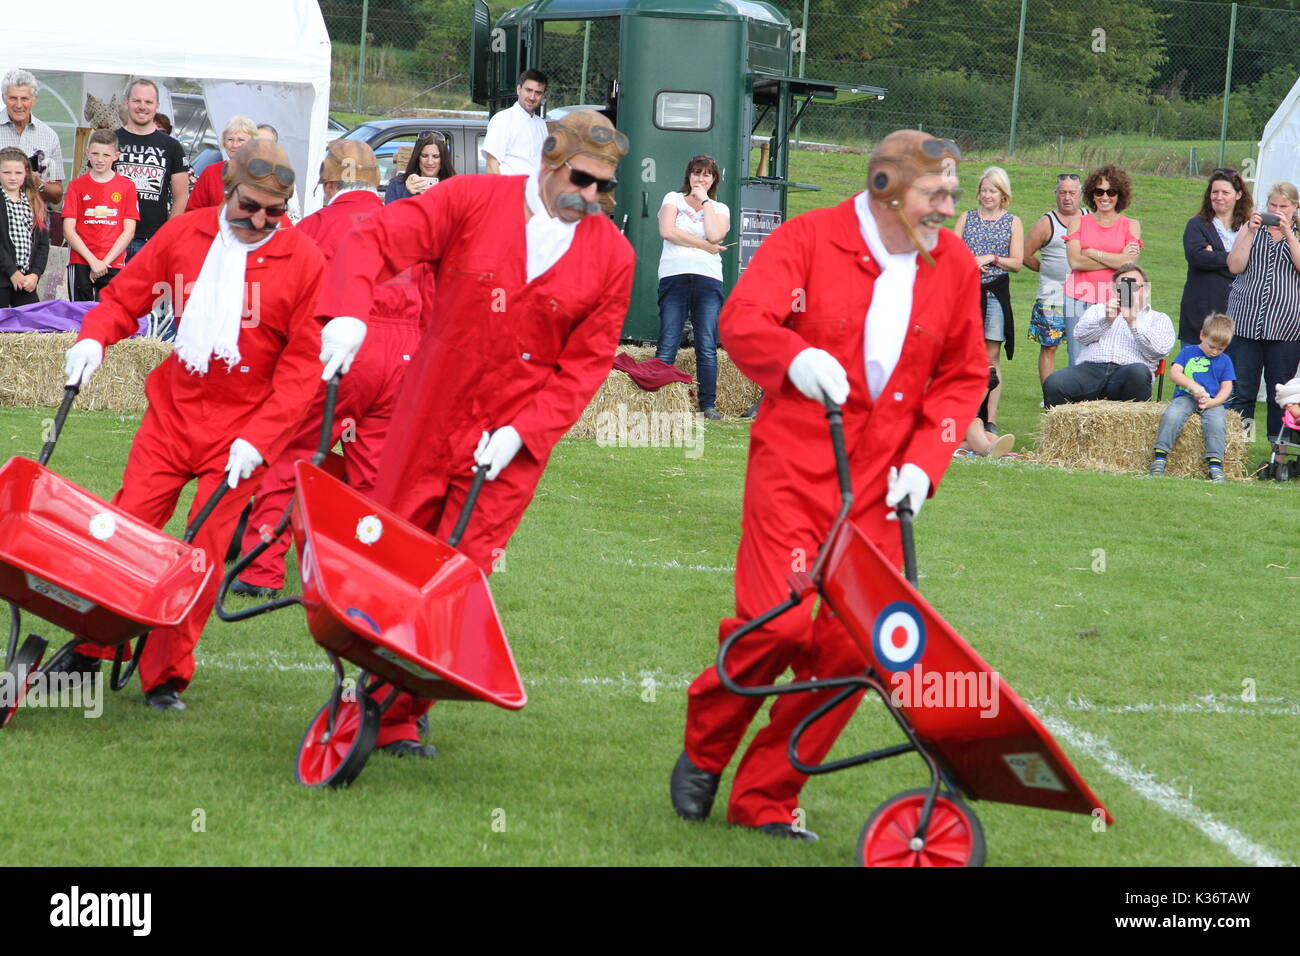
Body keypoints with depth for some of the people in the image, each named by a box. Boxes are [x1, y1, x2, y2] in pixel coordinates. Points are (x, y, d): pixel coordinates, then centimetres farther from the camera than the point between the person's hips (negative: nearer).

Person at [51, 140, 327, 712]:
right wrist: (95, 338, -11)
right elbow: (124, 295, 10)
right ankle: (90, 652, 15)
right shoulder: (184, 235, 2)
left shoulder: (304, 262, -7)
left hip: (241, 433, -2)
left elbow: (305, 364, -7)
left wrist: (257, 438, -13)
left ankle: (165, 677, 6)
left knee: (206, 552, -5)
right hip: (171, 413, 3)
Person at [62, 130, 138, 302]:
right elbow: (68, 230, 1)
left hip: (114, 265, -1)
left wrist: (105, 261, -7)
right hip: (81, 263, 1)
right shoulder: (77, 186, 7)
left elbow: (129, 231, 2)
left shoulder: (127, 186, 6)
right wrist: (92, 260, -9)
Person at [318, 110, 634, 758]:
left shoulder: (611, 256, -1)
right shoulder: (473, 202, -4)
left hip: (511, 443, 0)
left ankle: (398, 717, 5)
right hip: (429, 419, 0)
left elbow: (587, 364, 0)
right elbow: (374, 241, -8)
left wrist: (521, 431, -11)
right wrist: (349, 314, -26)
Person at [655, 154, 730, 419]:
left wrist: (705, 200, 3)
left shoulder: (720, 209, 17)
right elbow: (667, 231, -4)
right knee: (667, 346, -8)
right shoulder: (674, 199, 14)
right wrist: (705, 246, -3)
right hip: (674, 276, -1)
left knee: (707, 347, -6)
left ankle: (708, 405, -5)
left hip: (708, 280, 1)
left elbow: (715, 235, -5)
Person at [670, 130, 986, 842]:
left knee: (856, 645, -3)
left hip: (878, 481, 4)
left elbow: (964, 377, 13)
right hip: (793, 463, -4)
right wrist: (796, 358, -34)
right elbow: (741, 319, -14)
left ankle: (766, 800, 10)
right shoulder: (810, 237, -4)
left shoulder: (954, 265, 7)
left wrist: (924, 460, -1)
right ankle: (704, 750, 14)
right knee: (777, 623, -15)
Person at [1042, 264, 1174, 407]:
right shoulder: (1098, 310, 31)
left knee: (1139, 372, -39)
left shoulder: (1158, 319, 25)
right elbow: (1081, 334, 10)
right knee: (1053, 383, -29)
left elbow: (1161, 349, 3)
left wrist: (1133, 323, -8)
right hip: (1090, 368, 1)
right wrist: (1106, 321, -8)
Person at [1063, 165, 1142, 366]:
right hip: (1081, 299, 1)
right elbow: (1075, 261, -4)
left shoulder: (1131, 226, 9)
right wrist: (1116, 260, -5)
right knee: (1079, 363, -4)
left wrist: (1092, 253, -4)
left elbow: (1129, 263, -6)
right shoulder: (1078, 223, 10)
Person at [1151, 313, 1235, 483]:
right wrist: (1193, 385, -16)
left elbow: (1226, 388, 10)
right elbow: (1174, 372, 0)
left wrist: (1211, 403, -9)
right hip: (1186, 397, -1)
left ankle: (1215, 464, -31)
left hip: (1213, 401, 1)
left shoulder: (1225, 360, 16)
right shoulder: (1188, 352, 12)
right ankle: (1160, 457, -27)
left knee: (1216, 422, -32)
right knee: (1172, 415, -32)